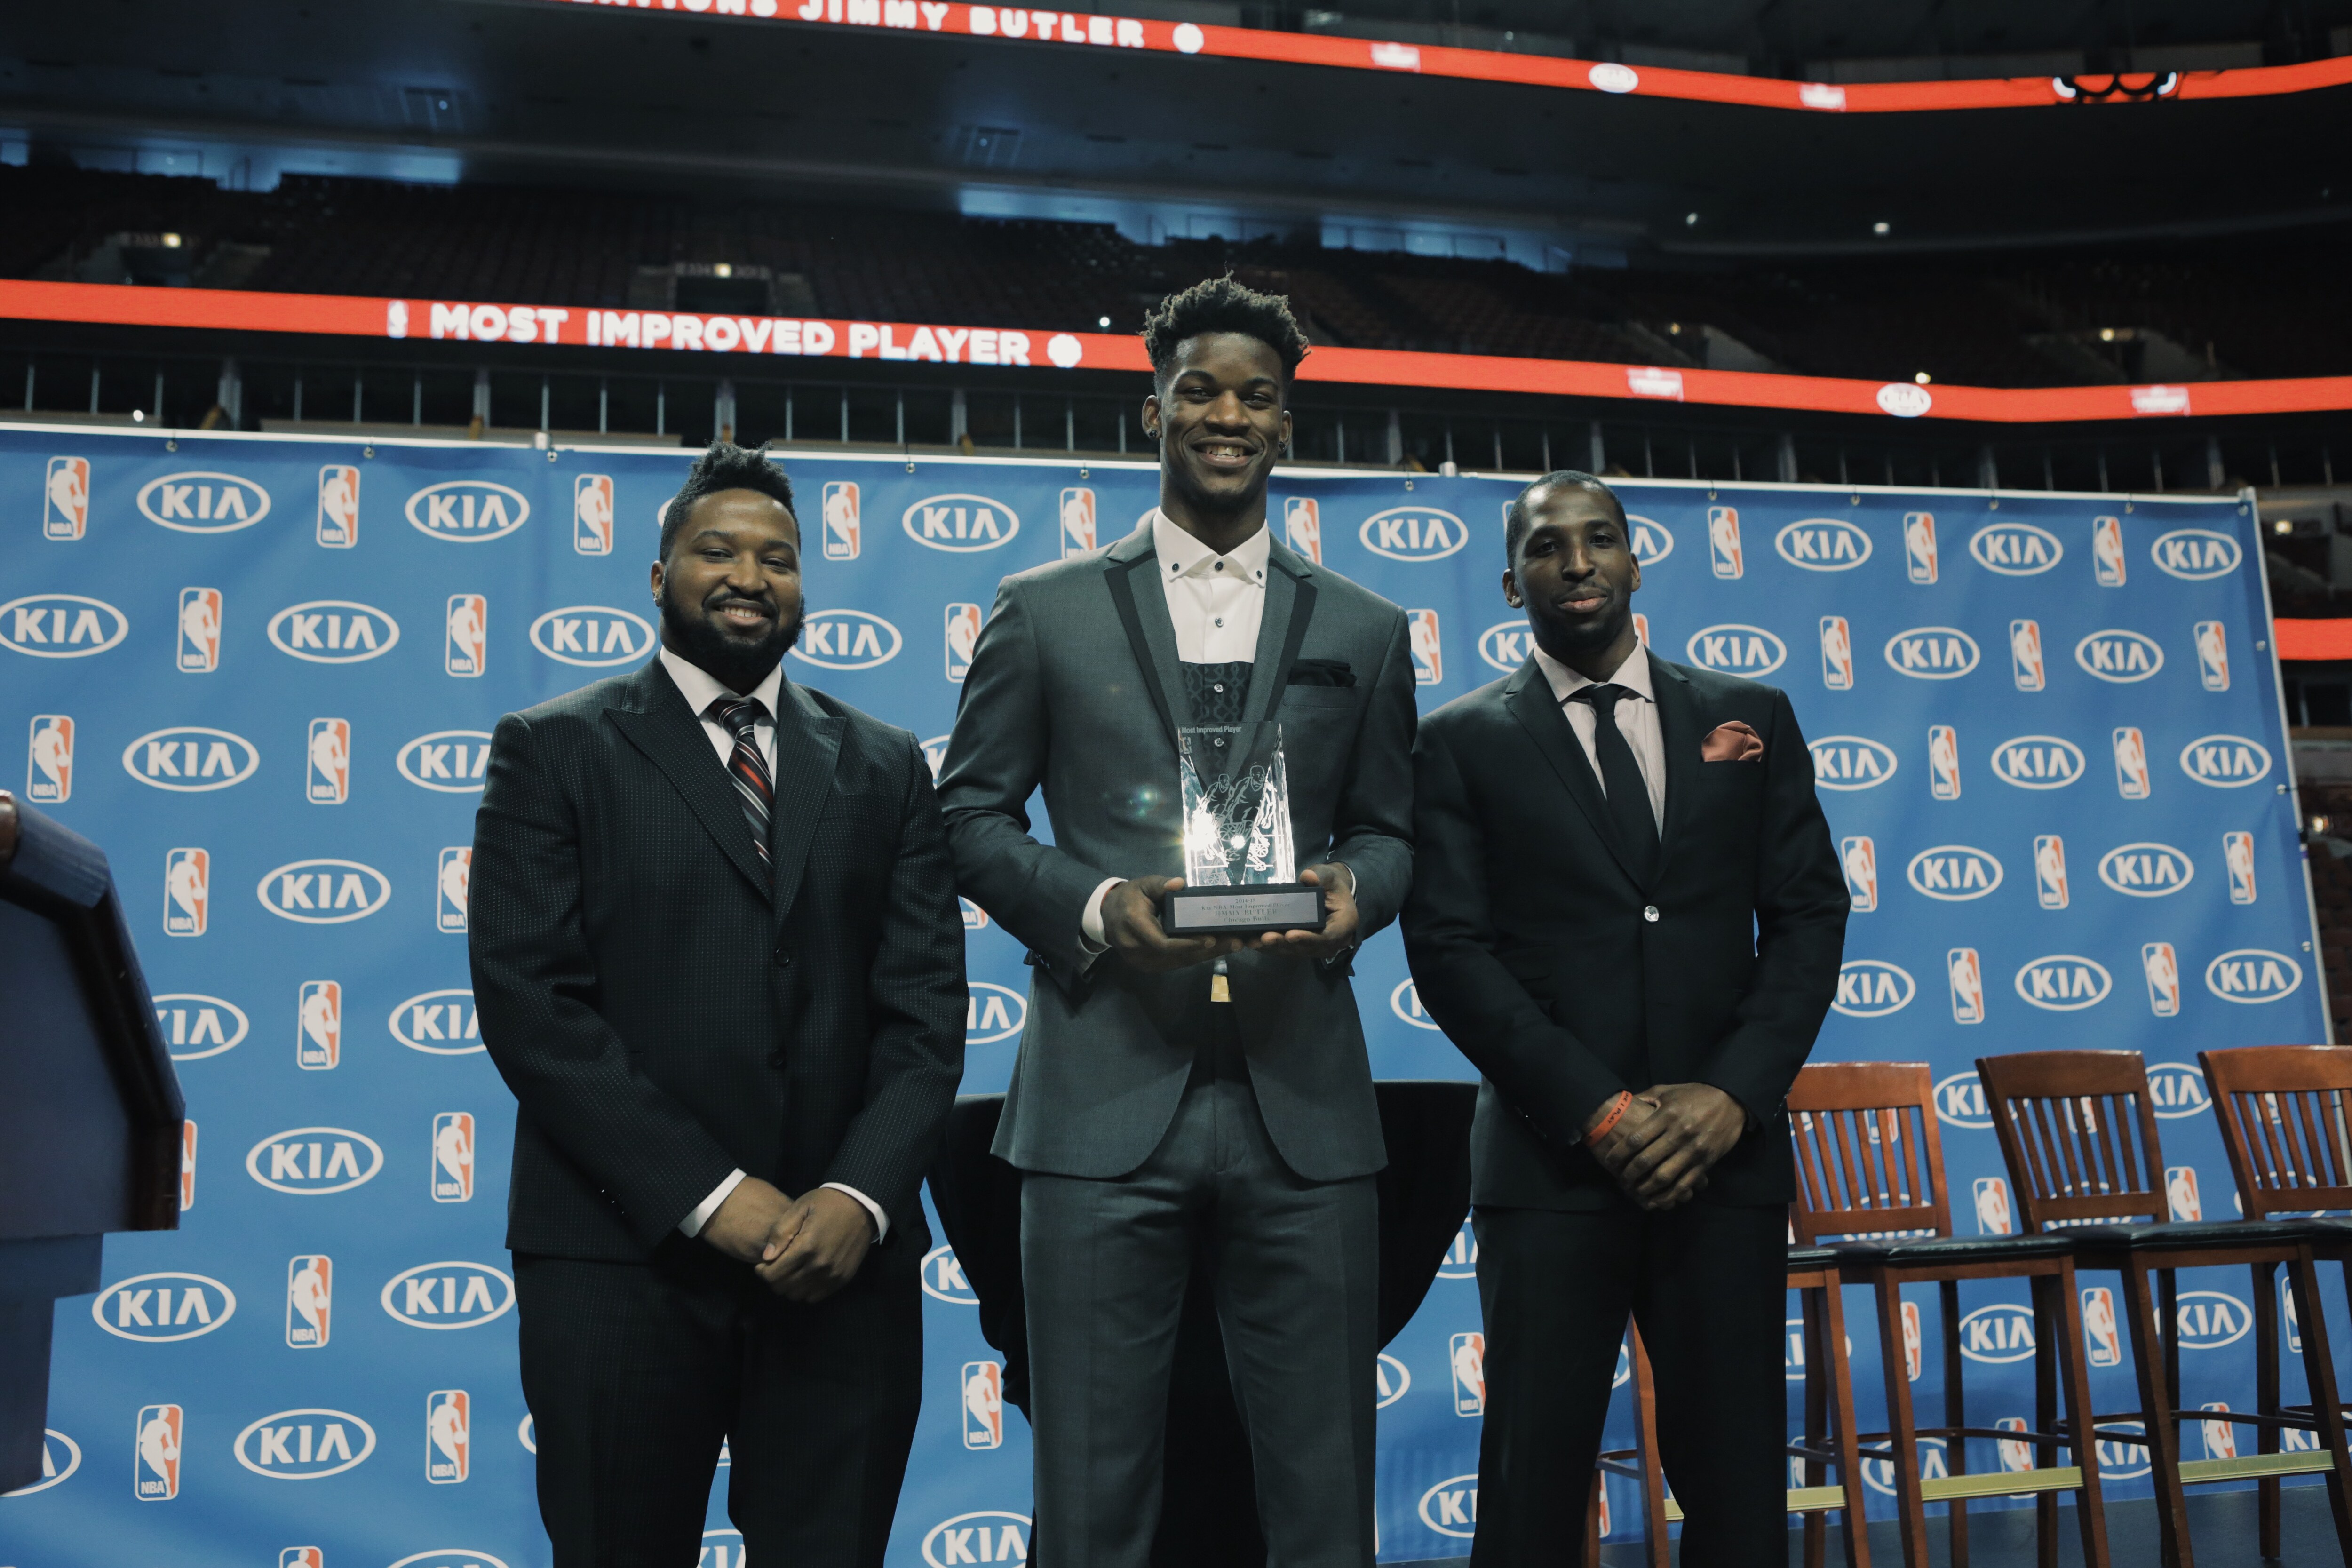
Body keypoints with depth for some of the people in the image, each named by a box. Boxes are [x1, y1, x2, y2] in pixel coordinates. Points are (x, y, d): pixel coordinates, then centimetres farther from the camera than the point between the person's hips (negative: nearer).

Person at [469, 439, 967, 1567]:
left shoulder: (886, 767, 11)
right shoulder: (555, 750, 3)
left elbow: (926, 1007, 4)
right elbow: (528, 1002, -7)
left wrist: (860, 1197, -11)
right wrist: (708, 1195, -14)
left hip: (841, 1258, 2)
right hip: (623, 1254, -2)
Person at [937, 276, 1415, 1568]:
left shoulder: (1363, 630, 14)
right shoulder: (1043, 611, 9)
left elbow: (1389, 828, 17)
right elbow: (971, 812, 8)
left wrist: (1353, 888, -7)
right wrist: (1093, 905, -10)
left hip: (1300, 1101, 2)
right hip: (1105, 1096, -1)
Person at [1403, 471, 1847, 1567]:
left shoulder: (1752, 718, 13)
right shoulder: (1460, 742, 5)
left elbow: (1809, 915, 8)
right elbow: (1449, 951, -3)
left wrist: (1734, 1094, -7)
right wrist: (1597, 1110, -12)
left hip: (1725, 1151, 2)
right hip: (1554, 1159, -2)